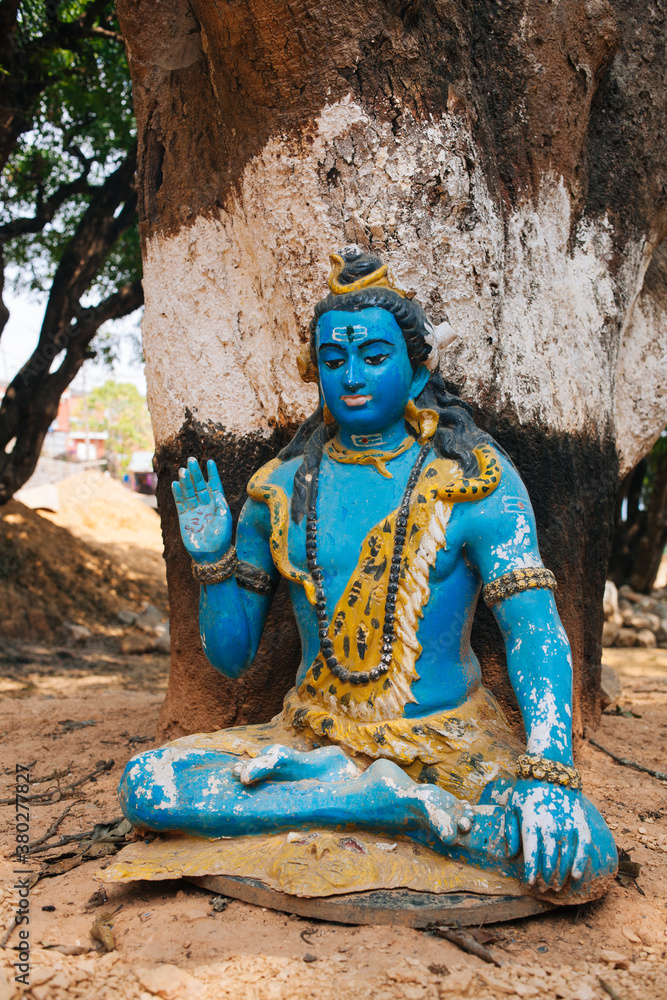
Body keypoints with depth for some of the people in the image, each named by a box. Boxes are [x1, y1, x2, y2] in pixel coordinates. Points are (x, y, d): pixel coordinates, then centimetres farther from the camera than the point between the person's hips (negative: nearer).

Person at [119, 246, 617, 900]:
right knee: (144, 786, -20)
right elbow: (232, 658, 9)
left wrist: (549, 772, -27)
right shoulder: (280, 489, 4)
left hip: (447, 741, -1)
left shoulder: (473, 479, -3)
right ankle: (404, 803, -16)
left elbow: (536, 630, -12)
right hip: (315, 730, 2)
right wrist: (213, 558, -8)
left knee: (581, 861, -27)